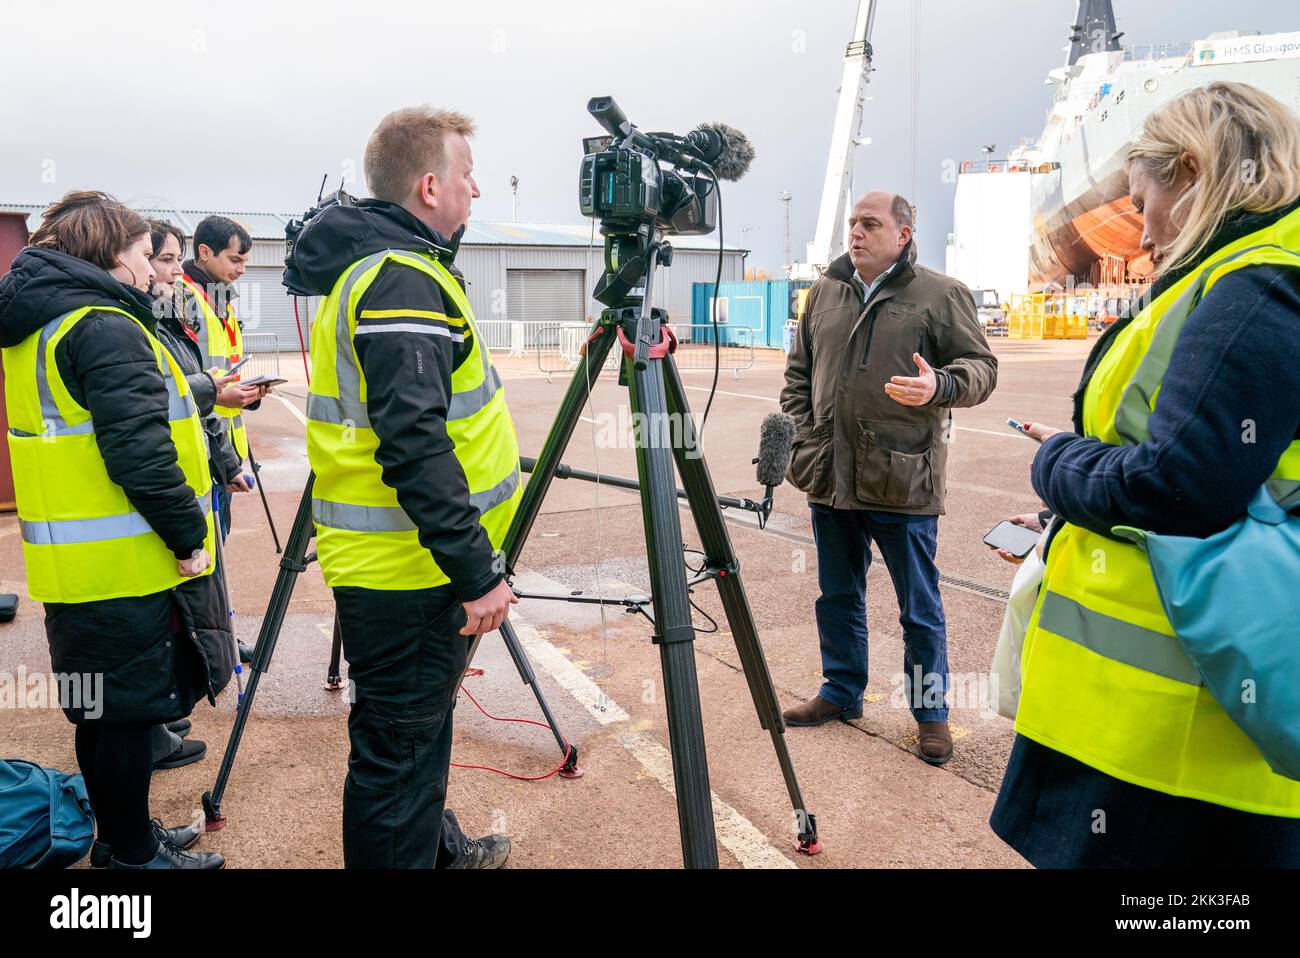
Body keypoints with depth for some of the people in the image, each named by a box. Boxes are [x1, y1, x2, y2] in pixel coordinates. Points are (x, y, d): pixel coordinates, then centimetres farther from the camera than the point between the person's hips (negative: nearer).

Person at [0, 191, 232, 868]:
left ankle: (122, 835, 32)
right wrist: (189, 536, -17)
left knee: (106, 710, 18)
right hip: (128, 565, -9)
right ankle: (134, 855, 17)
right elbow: (138, 453, -25)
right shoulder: (106, 329, -16)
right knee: (129, 711, 3)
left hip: (76, 562, 9)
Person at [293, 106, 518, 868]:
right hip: (411, 570, -11)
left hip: (396, 560, 11)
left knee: (419, 727, 23)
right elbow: (414, 443, -28)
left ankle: (433, 850, 41)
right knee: (398, 749, 2)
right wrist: (478, 572, -24)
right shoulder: (404, 281, -19)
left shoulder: (372, 265, 14)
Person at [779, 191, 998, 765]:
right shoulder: (825, 293, 12)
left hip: (903, 484, -5)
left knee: (919, 609, 5)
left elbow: (981, 366, -1)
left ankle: (931, 712, 22)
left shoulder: (941, 295, -2)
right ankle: (841, 692, 34)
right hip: (831, 480, 5)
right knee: (837, 597, 17)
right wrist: (802, 440, 6)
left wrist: (940, 385, -22)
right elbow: (798, 373, 17)